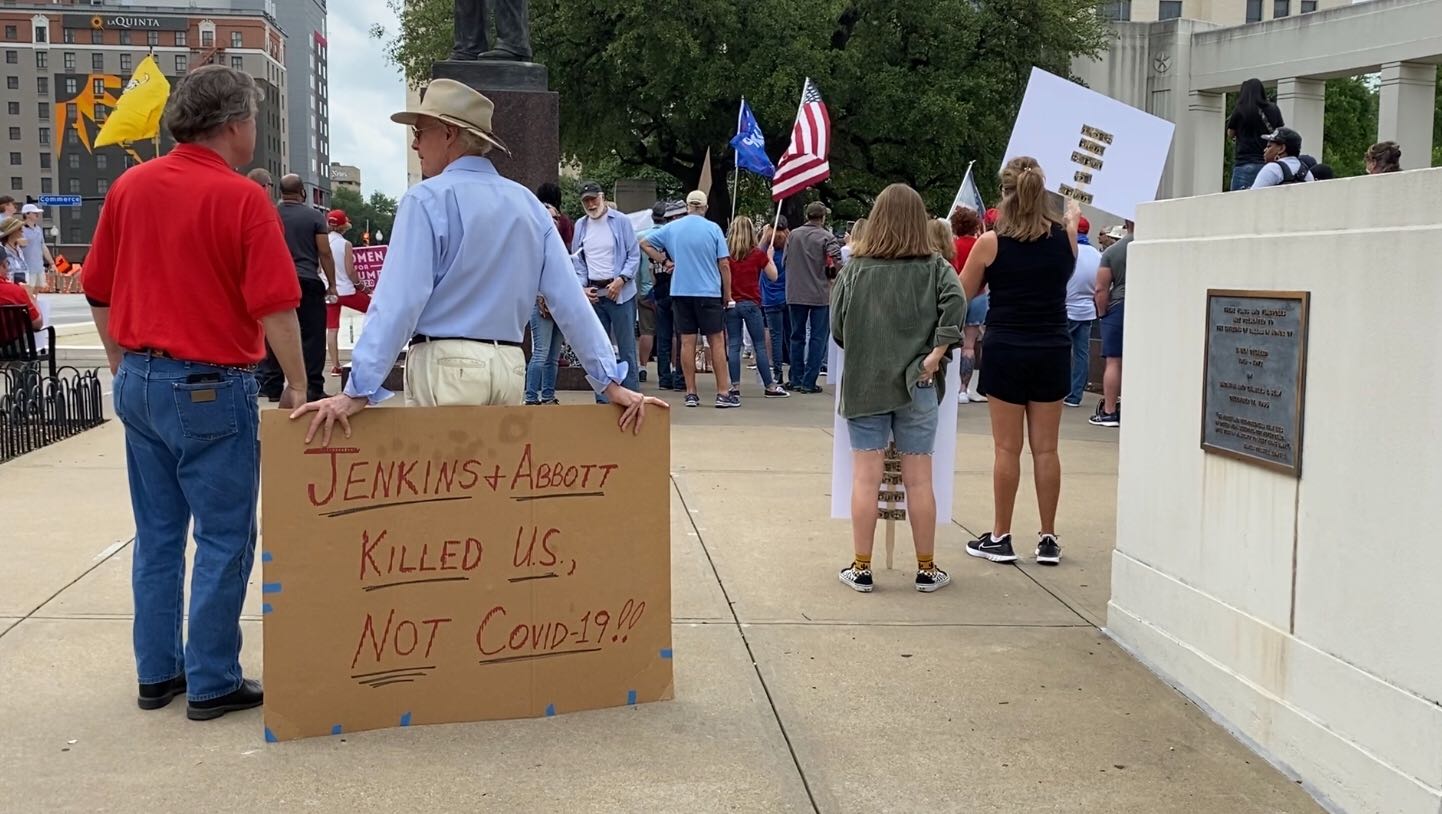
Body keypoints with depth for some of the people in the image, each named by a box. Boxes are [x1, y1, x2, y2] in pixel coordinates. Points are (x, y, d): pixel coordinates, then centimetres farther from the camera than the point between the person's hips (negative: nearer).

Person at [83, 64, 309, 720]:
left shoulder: (129, 187, 6)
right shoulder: (242, 198, -13)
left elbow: (99, 294, 11)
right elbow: (275, 308, -18)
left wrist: (126, 368, 21)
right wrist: (297, 385, -9)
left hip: (140, 382, 7)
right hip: (211, 388, -7)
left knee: (157, 536, 15)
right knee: (223, 541, 4)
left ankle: (157, 673, 25)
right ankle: (212, 684, 11)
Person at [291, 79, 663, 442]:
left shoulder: (427, 200, -7)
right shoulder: (528, 203, 8)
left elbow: (399, 299, -17)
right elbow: (569, 298, 3)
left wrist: (358, 390, -20)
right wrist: (611, 381, 3)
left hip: (446, 363, -5)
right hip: (510, 366, 5)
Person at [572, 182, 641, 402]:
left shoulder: (621, 221, -1)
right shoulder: (581, 226, 11)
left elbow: (634, 256, -2)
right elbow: (578, 261, 13)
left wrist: (621, 280, -14)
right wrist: (583, 287, -1)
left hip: (620, 293, -4)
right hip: (592, 294, 4)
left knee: (626, 348, -3)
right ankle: (602, 399, 13)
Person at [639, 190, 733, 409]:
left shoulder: (671, 228, 4)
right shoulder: (713, 229, -4)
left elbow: (644, 243, 10)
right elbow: (724, 264, -4)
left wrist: (665, 261, 9)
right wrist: (727, 293, 5)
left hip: (681, 292, 3)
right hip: (709, 292, -3)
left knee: (687, 342, 6)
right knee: (717, 341, 1)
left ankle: (691, 393, 7)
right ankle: (723, 393, 0)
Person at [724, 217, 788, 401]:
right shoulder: (758, 253, -6)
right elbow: (773, 276, 3)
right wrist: (769, 257, 15)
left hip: (731, 304, 2)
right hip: (751, 304, -2)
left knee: (733, 346, 3)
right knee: (760, 345, 6)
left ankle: (735, 388, -1)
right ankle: (769, 386, 13)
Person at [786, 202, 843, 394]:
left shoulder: (793, 235, 3)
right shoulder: (827, 238, -10)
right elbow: (837, 263, -18)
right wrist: (829, 276, 1)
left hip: (795, 294, 4)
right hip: (819, 295, -4)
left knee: (797, 336, 13)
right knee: (817, 338, 4)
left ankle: (796, 380, 15)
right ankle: (808, 382, 1)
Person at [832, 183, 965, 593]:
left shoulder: (855, 268, 0)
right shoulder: (934, 266, 0)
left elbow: (837, 327, -3)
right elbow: (956, 303, -17)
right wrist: (936, 352, -11)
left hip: (863, 384, 0)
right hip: (914, 384, 0)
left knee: (865, 477, 5)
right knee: (918, 479, 7)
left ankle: (860, 569, 10)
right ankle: (926, 570, 16)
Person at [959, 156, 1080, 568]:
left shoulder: (990, 243, -9)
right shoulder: (1064, 237, -2)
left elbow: (962, 293, 1)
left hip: (1006, 351, -2)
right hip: (1052, 352, 2)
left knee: (1007, 448, 5)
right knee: (1045, 448, 9)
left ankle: (1000, 538, 13)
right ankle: (1048, 539, 15)